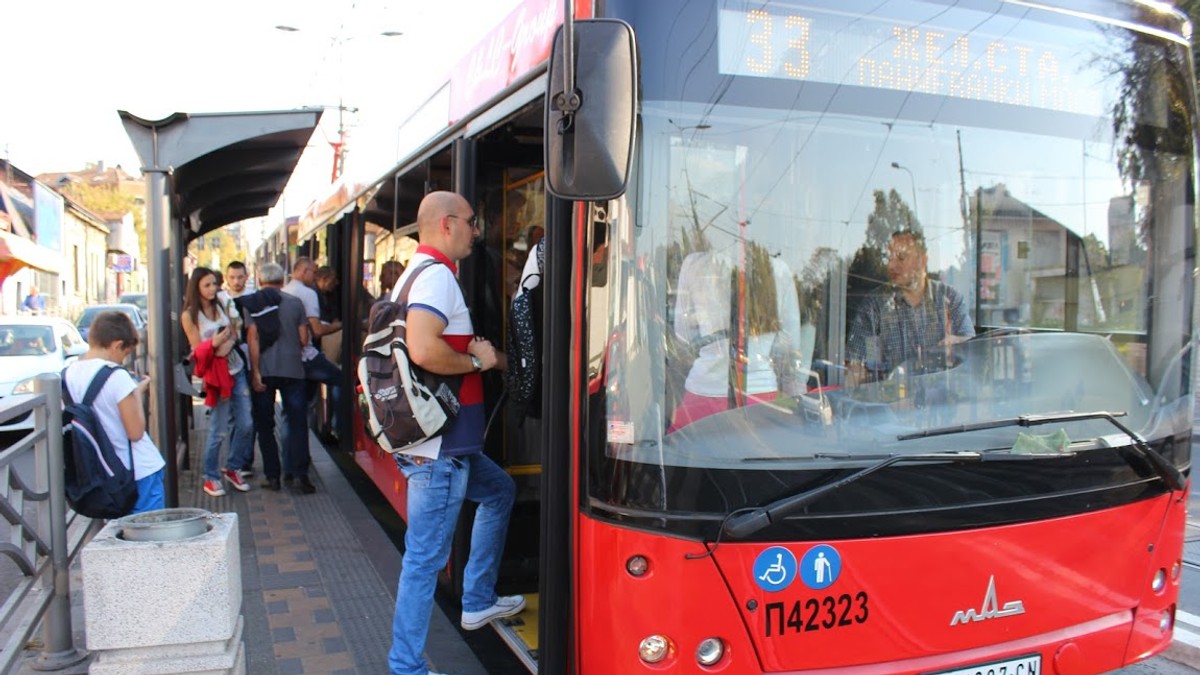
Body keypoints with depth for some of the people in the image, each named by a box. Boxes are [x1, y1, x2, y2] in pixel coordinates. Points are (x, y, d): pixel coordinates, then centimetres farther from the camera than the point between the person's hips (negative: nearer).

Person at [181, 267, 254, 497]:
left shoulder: (220, 306, 9)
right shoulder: (190, 315, -7)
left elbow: (234, 334, 10)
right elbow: (198, 350, -7)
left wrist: (228, 343, -13)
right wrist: (214, 344, -29)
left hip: (236, 370, 5)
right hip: (216, 374, -5)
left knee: (246, 424, 4)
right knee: (219, 431, -3)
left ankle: (233, 468, 22)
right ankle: (210, 478, 13)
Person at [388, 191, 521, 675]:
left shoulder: (417, 273, 16)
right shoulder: (437, 275, -17)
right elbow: (424, 350, -32)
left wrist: (489, 357, 9)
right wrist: (476, 361, -15)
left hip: (447, 441, 11)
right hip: (437, 447, -11)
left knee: (499, 491, 28)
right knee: (426, 556, -2)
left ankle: (477, 602, 37)